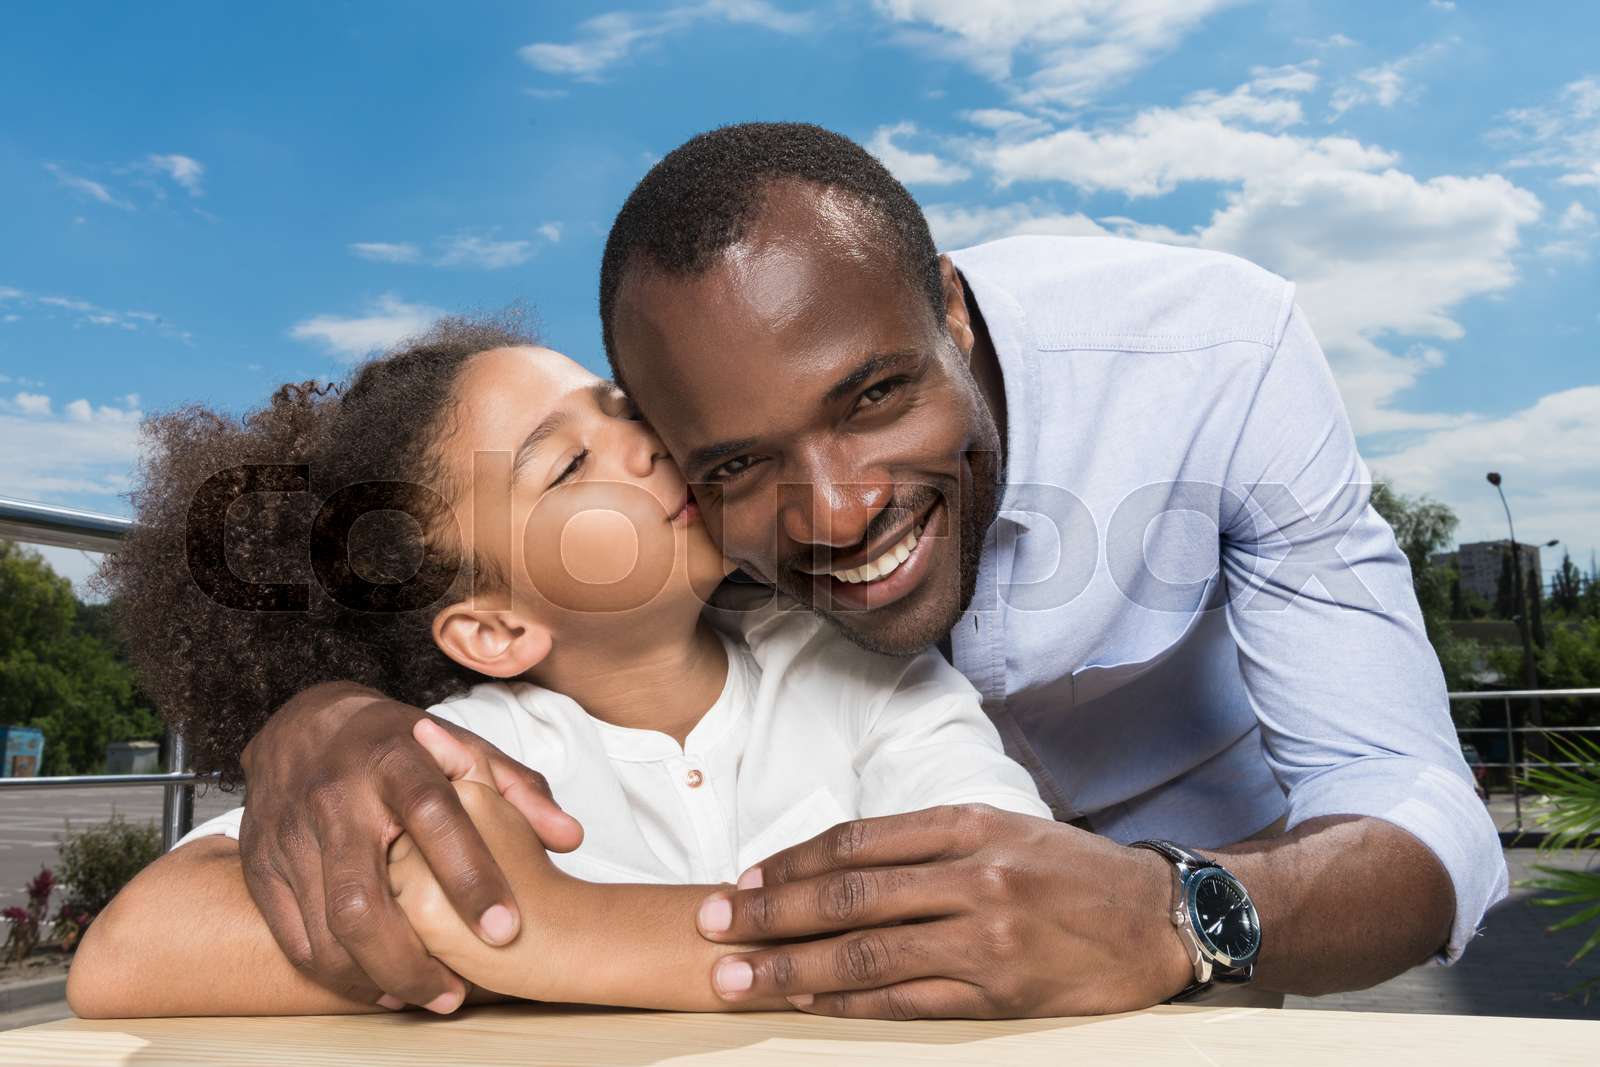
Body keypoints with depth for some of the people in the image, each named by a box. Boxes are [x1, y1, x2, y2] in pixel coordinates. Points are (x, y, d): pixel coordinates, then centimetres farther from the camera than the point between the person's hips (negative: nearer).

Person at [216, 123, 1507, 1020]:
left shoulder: (1217, 357, -31)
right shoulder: (700, 463, -25)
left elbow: (1421, 830, -31)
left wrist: (1166, 918, -51)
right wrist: (317, 721, -43)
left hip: (1207, 861, 0)